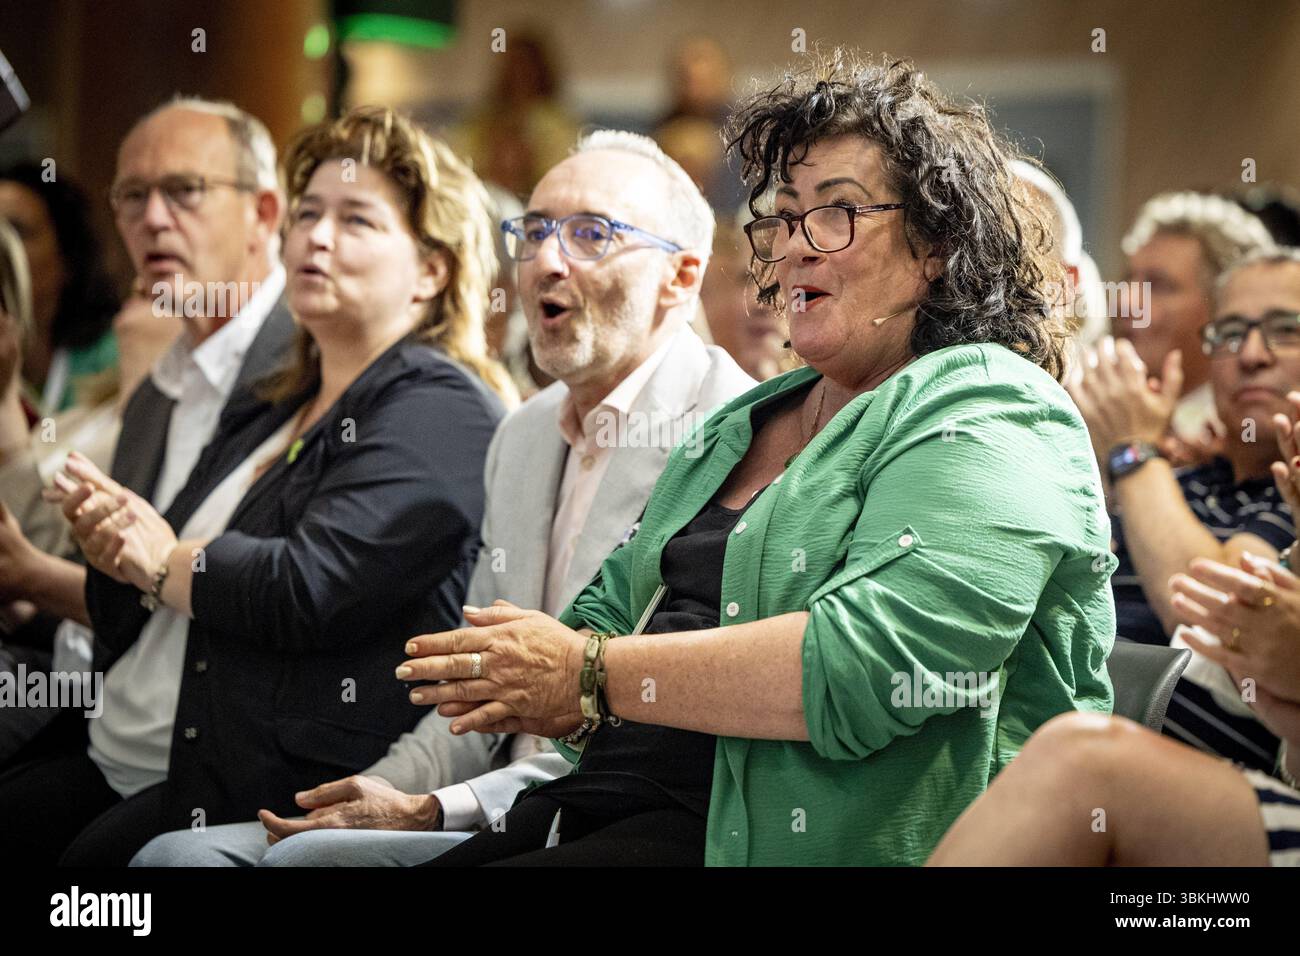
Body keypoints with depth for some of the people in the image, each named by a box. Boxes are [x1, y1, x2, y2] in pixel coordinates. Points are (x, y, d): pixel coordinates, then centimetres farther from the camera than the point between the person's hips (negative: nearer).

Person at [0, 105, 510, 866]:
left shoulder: (441, 411, -3)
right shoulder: (267, 416, 24)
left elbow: (312, 589, -18)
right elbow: (122, 621, 23)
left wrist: (164, 561, -1)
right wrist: (114, 536, -1)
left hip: (279, 787, -8)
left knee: (96, 856, -32)